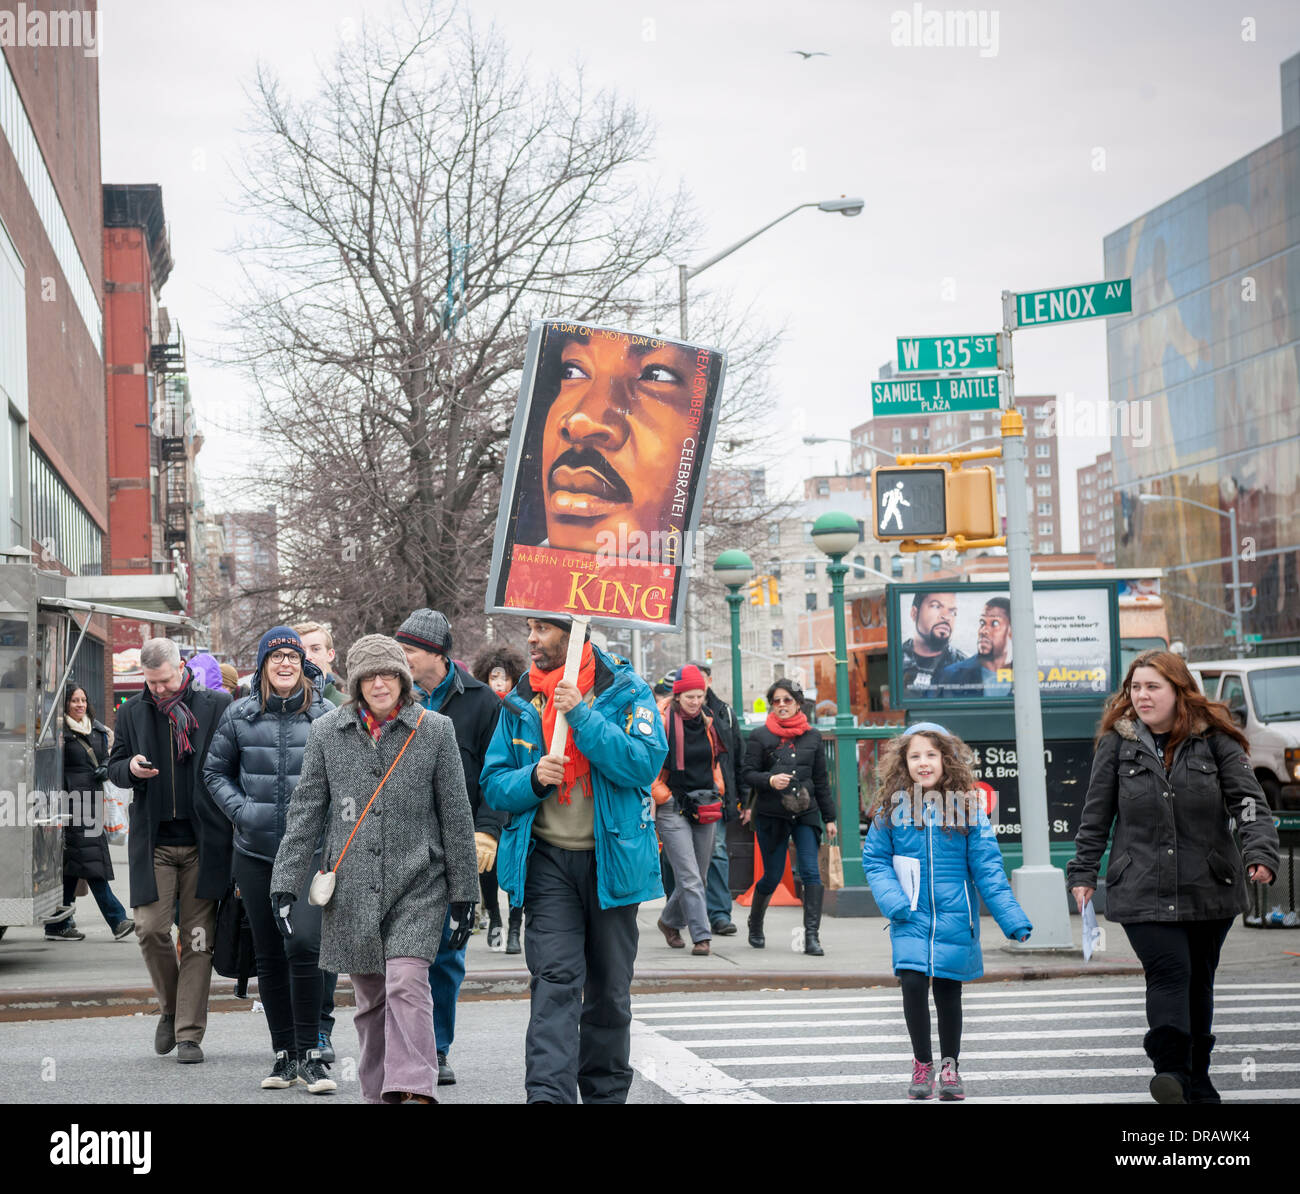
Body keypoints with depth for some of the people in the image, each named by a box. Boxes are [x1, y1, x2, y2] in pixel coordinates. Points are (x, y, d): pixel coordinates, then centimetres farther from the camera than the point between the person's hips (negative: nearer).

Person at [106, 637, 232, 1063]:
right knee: (150, 929, -6)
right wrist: (130, 768, -9)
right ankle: (170, 1008, 20)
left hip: (203, 843, -2)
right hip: (154, 842, 2)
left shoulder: (217, 706, 0)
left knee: (198, 938, -1)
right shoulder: (132, 713, 9)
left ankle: (189, 1033, 5)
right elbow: (113, 767, 15)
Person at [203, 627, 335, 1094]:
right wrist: (241, 809, -1)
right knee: (270, 955, 7)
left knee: (303, 946, -17)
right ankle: (284, 1054, 17)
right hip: (255, 852, 2)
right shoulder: (239, 716, 5)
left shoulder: (326, 715, 1)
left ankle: (309, 1054, -8)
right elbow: (215, 771, 14)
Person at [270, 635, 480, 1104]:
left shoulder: (435, 730, 0)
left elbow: (455, 814, 4)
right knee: (370, 996, 9)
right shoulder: (327, 732, 3)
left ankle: (413, 1090, -20)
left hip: (417, 885, -2)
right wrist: (286, 885, 0)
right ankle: (378, 1093, 21)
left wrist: (463, 890, 5)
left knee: (406, 983, -18)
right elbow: (306, 810, 5)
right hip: (353, 888, 2)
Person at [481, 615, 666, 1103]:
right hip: (548, 859, 1)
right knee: (554, 981, -13)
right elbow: (494, 784, 9)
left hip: (612, 856, -1)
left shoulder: (625, 691, -1)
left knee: (610, 990, 9)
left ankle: (606, 1092, 23)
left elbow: (645, 764, -15)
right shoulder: (520, 702, 9)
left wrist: (580, 715, -20)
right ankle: (548, 1095, -21)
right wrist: (533, 779, -12)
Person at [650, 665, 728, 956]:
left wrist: (717, 792, 18)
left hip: (704, 809, 6)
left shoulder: (708, 724, 9)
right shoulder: (662, 722, -9)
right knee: (689, 877, -12)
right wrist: (663, 796, -9)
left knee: (697, 876, 12)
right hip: (673, 809, -6)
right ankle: (701, 936, -11)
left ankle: (670, 921, 33)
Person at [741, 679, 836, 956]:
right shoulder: (759, 736, 1)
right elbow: (748, 774, -1)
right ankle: (755, 926, 30)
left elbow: (821, 779, 14)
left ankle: (812, 935, -12)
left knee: (811, 872, -11)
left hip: (806, 813, 2)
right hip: (771, 815, -2)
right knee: (772, 876, 5)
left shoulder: (812, 736, 9)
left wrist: (829, 817, 13)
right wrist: (770, 780, -21)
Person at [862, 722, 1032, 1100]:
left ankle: (949, 1065, 29)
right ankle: (922, 1064, 8)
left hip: (954, 917, 0)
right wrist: (892, 900, -13)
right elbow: (874, 860, 3)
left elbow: (987, 867, -4)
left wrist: (1012, 917, -9)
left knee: (948, 989, 8)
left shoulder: (966, 807, -4)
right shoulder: (892, 809, -2)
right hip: (911, 919, 0)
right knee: (913, 982, -12)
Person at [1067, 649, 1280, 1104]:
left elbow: (1249, 801, -5)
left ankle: (1197, 1082, 25)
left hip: (1209, 889, 2)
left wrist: (1260, 853, -21)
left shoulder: (1214, 740, 1)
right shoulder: (1117, 743, 2)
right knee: (1169, 973, -18)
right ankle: (1171, 1071, -26)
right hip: (1142, 890, -1)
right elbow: (1095, 815, 8)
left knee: (1199, 981, 12)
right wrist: (1083, 872, 8)